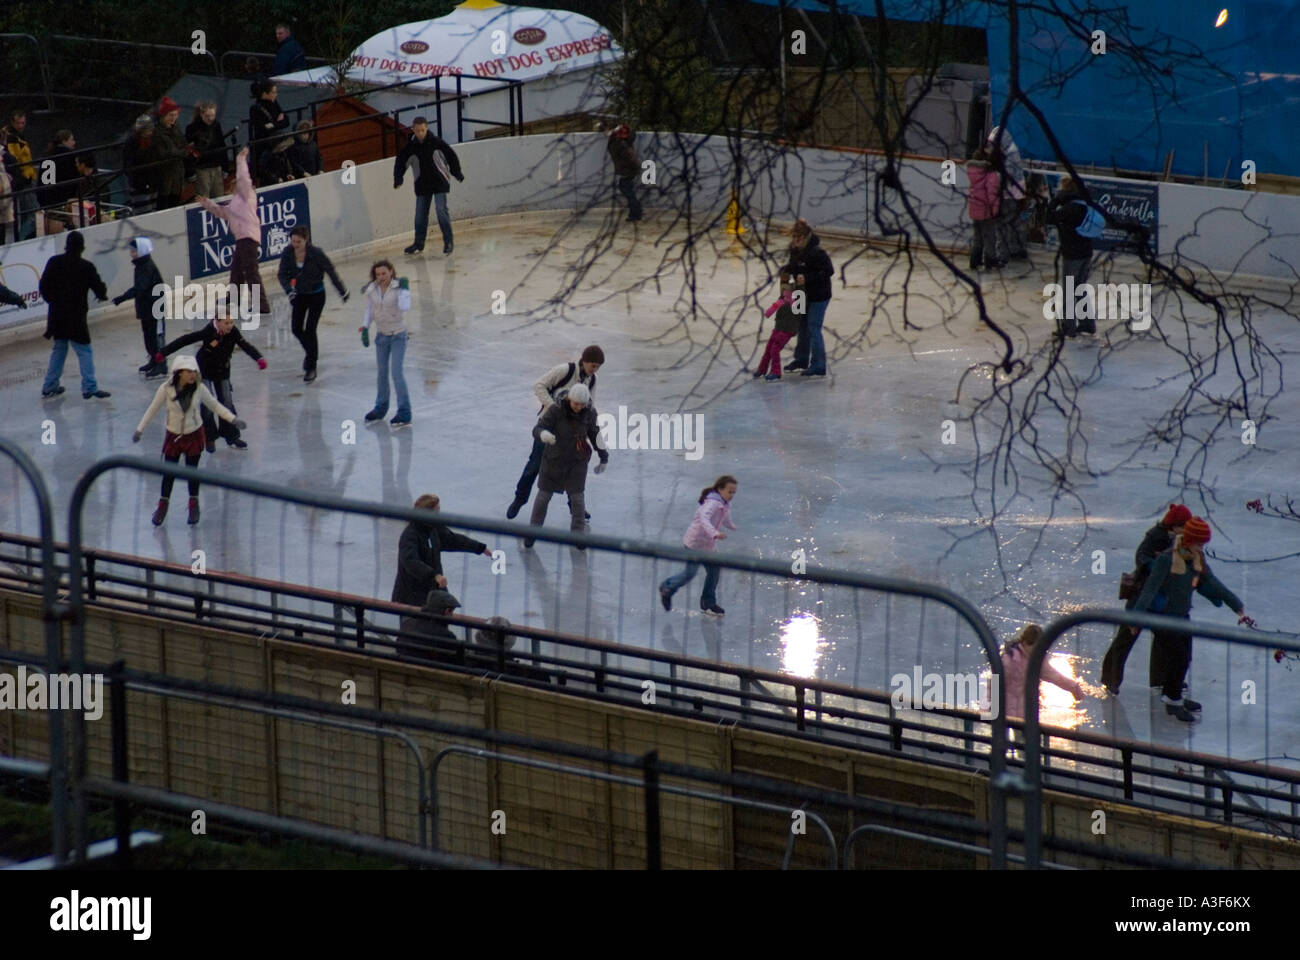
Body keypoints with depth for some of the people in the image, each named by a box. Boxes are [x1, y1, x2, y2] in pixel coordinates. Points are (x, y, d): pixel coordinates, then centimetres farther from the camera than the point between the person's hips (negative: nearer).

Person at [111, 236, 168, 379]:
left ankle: (161, 366, -3)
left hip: (156, 307, -10)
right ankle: (153, 361, 31)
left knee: (157, 336, -6)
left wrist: (123, 297, -36)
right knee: (148, 335, 18)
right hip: (145, 308, 10)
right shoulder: (141, 266, 10)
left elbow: (139, 288, -31)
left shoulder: (149, 267, -21)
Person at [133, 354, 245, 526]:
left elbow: (214, 405, 0)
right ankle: (163, 506, 28)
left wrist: (233, 420, -3)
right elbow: (153, 409, -6)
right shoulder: (166, 389, -19)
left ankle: (194, 506, 29)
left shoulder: (199, 389, -16)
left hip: (194, 435, 0)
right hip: (173, 435, 0)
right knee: (169, 473, 8)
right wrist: (140, 429, -1)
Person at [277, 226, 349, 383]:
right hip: (299, 295, 4)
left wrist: (342, 291, -2)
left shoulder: (315, 253, -22)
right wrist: (289, 289, -27)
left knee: (310, 330, -8)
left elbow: (331, 271, -11)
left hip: (316, 295, -4)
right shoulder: (288, 253, -12)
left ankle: (311, 368, 3)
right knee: (297, 329, 5)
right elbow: (282, 274, -7)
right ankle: (311, 350, 38)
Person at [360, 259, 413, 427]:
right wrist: (365, 328, 0)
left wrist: (404, 289, -32)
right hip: (381, 336, 5)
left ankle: (404, 412, -5)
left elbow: (404, 307, -31)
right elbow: (369, 309, 8)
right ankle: (381, 408, 32)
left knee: (396, 371, -11)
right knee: (382, 372, 16)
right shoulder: (371, 290, -5)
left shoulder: (398, 287, -17)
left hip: (398, 335, -5)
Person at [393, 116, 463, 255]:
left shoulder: (436, 142, -13)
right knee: (420, 214, 6)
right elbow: (400, 160, 2)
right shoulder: (410, 146, -7)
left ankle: (448, 242, -3)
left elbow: (451, 155, -3)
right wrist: (398, 179, -6)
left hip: (439, 182, -3)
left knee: (441, 210, -12)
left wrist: (457, 173, 2)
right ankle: (418, 243, 20)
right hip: (422, 184, 3)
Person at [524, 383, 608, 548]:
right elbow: (537, 429, -23)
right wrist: (543, 434, -48)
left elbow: (594, 434, 6)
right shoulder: (556, 410, -20)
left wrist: (603, 457, 12)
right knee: (544, 494, 9)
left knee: (577, 496, -3)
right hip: (554, 458, -1)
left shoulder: (590, 413, -10)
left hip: (577, 461, 1)